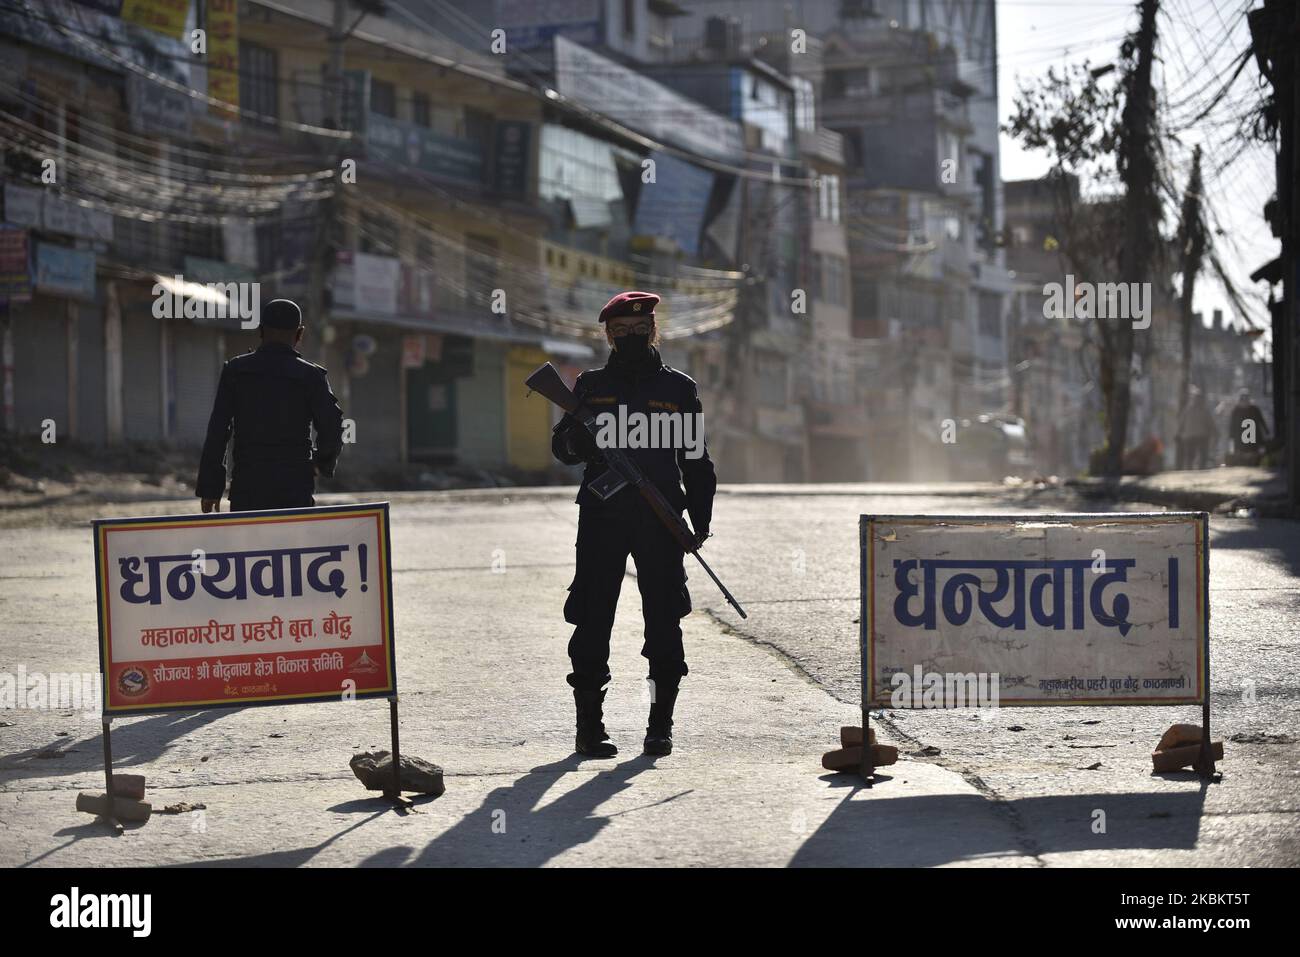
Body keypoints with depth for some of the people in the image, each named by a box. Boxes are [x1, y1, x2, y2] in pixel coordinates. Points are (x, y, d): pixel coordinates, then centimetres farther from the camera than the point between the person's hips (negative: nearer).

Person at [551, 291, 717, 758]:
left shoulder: (679, 388, 10)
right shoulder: (592, 386, 11)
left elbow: (696, 458, 12)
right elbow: (562, 445, 12)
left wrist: (700, 518, 2)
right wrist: (577, 442, -13)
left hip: (661, 518, 0)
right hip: (601, 514, 0)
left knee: (663, 622, 0)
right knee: (593, 619, -2)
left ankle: (661, 724, 9)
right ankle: (590, 724, 4)